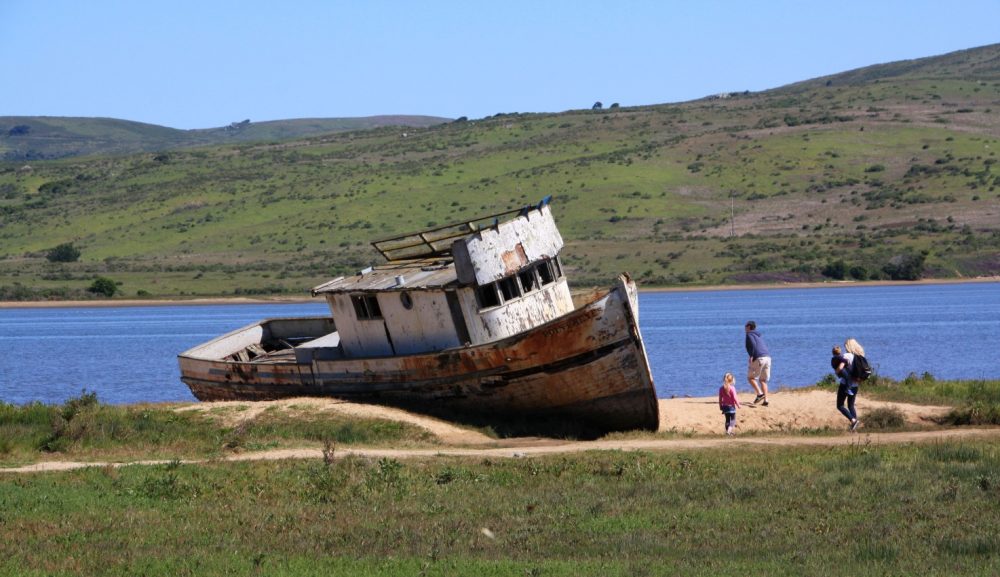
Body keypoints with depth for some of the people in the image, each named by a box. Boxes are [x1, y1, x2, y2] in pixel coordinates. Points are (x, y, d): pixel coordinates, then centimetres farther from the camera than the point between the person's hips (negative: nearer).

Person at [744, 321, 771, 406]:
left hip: (758, 358, -7)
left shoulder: (749, 334, 3)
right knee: (763, 380, 11)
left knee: (750, 377, 5)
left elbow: (753, 344, -15)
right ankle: (765, 400, -2)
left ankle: (759, 393, -14)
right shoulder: (759, 336, 27)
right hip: (768, 357, 7)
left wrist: (751, 356, -16)